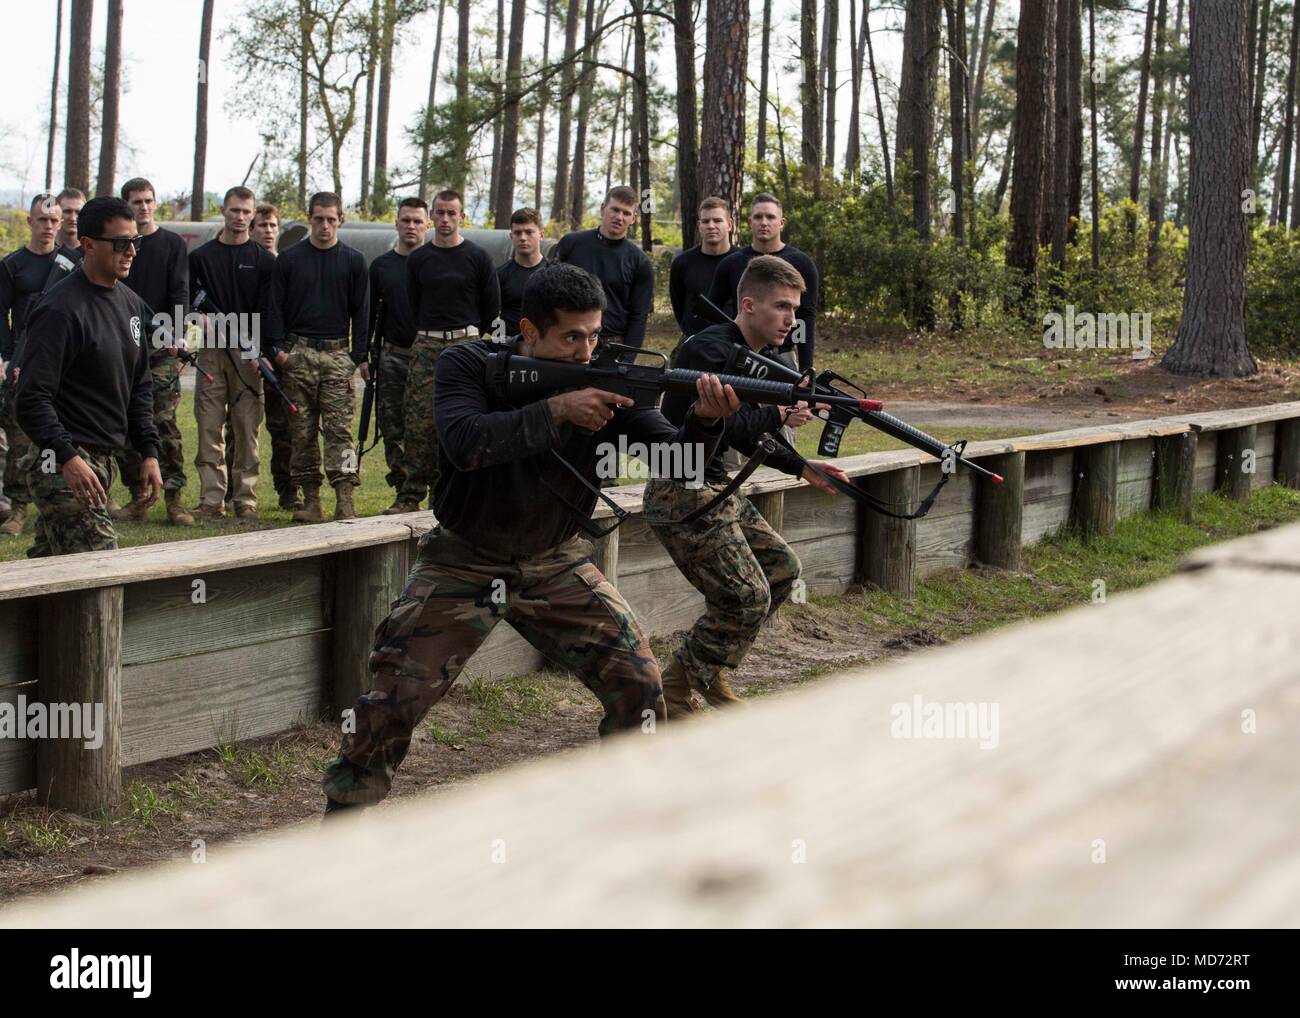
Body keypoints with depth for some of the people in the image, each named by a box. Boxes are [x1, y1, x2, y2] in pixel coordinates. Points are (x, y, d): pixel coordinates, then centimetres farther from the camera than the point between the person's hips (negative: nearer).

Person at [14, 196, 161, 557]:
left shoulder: (130, 303, 14)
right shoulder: (61, 309, -13)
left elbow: (140, 385, 23)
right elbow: (32, 398, -18)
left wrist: (148, 450, 15)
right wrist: (67, 457, -28)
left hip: (104, 460, 9)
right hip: (64, 463, -9)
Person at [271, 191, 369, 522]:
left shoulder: (353, 260, 9)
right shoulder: (289, 259, 8)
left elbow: (361, 312, 9)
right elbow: (277, 307, 9)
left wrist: (361, 357, 1)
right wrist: (277, 348, -3)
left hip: (337, 354, -1)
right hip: (297, 354, 1)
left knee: (339, 428, -9)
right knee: (303, 431, 1)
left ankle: (344, 498, -12)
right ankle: (311, 499, 5)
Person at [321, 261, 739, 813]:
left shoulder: (605, 382, -9)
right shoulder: (468, 365, -14)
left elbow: (673, 457, -17)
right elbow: (464, 445, -32)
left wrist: (705, 419, -39)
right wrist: (557, 410, -39)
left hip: (555, 566, 2)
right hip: (462, 562, -2)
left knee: (638, 683, -8)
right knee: (394, 700, -9)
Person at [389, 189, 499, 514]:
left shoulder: (478, 257, 4)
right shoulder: (418, 259, 10)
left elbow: (492, 305, 9)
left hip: (465, 344, -2)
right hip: (426, 347, 2)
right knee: (418, 422, -5)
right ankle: (411, 494, -2)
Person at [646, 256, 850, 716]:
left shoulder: (759, 359, 13)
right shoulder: (709, 350, -18)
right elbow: (722, 425, -27)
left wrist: (802, 467, 12)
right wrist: (780, 415, -16)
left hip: (714, 488, 10)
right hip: (681, 493, -10)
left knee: (782, 568, 15)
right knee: (747, 598, -12)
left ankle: (709, 673, 22)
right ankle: (672, 692, 2)